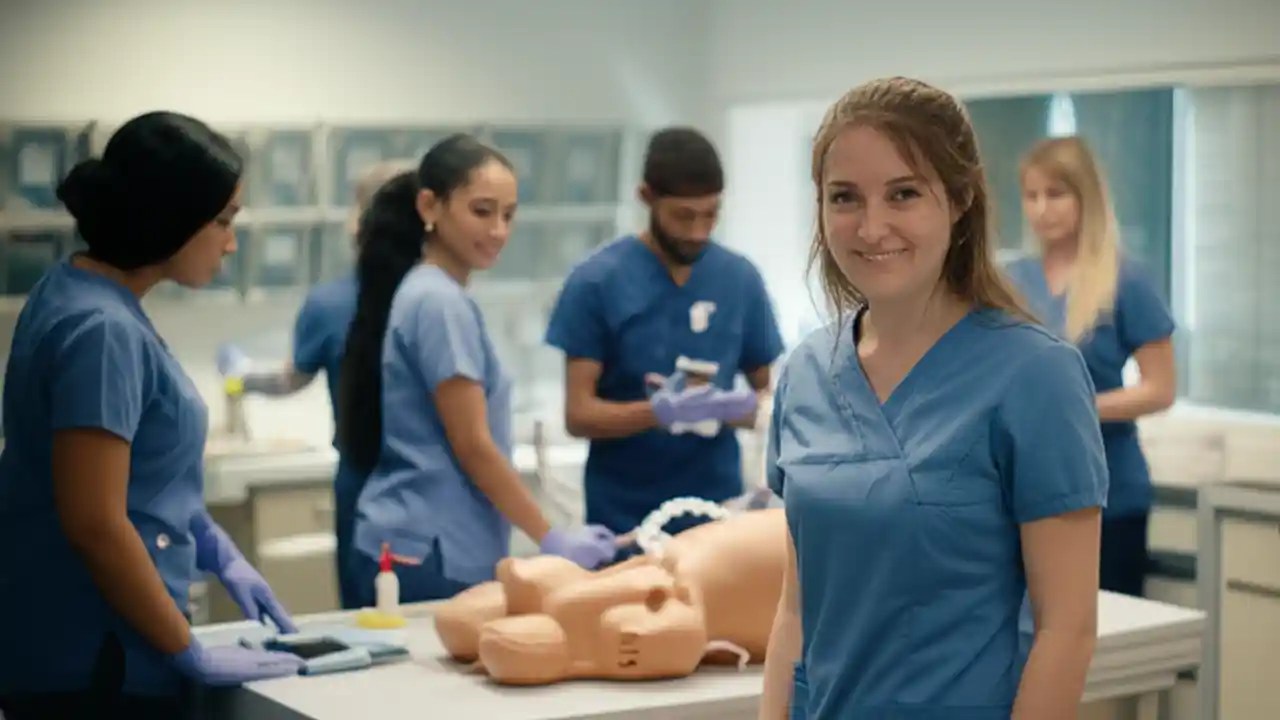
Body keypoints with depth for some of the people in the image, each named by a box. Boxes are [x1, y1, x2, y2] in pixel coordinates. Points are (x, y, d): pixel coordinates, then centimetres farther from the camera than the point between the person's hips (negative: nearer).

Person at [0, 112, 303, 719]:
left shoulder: (82, 294, 8)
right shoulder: (101, 329, -21)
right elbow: (95, 524, -24)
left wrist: (219, 555, 15)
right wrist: (191, 654, -15)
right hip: (92, 663, -9)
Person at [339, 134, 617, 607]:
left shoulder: (421, 293, 14)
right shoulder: (441, 303, -14)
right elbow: (472, 445, -16)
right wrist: (551, 540, -12)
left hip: (406, 546, 9)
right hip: (431, 555, -9)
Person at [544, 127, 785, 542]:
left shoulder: (741, 279, 3)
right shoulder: (597, 281, -5)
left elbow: (767, 393, 10)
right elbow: (579, 414, -7)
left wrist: (742, 408, -13)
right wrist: (661, 411, -24)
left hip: (717, 512, 2)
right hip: (623, 520, -2)